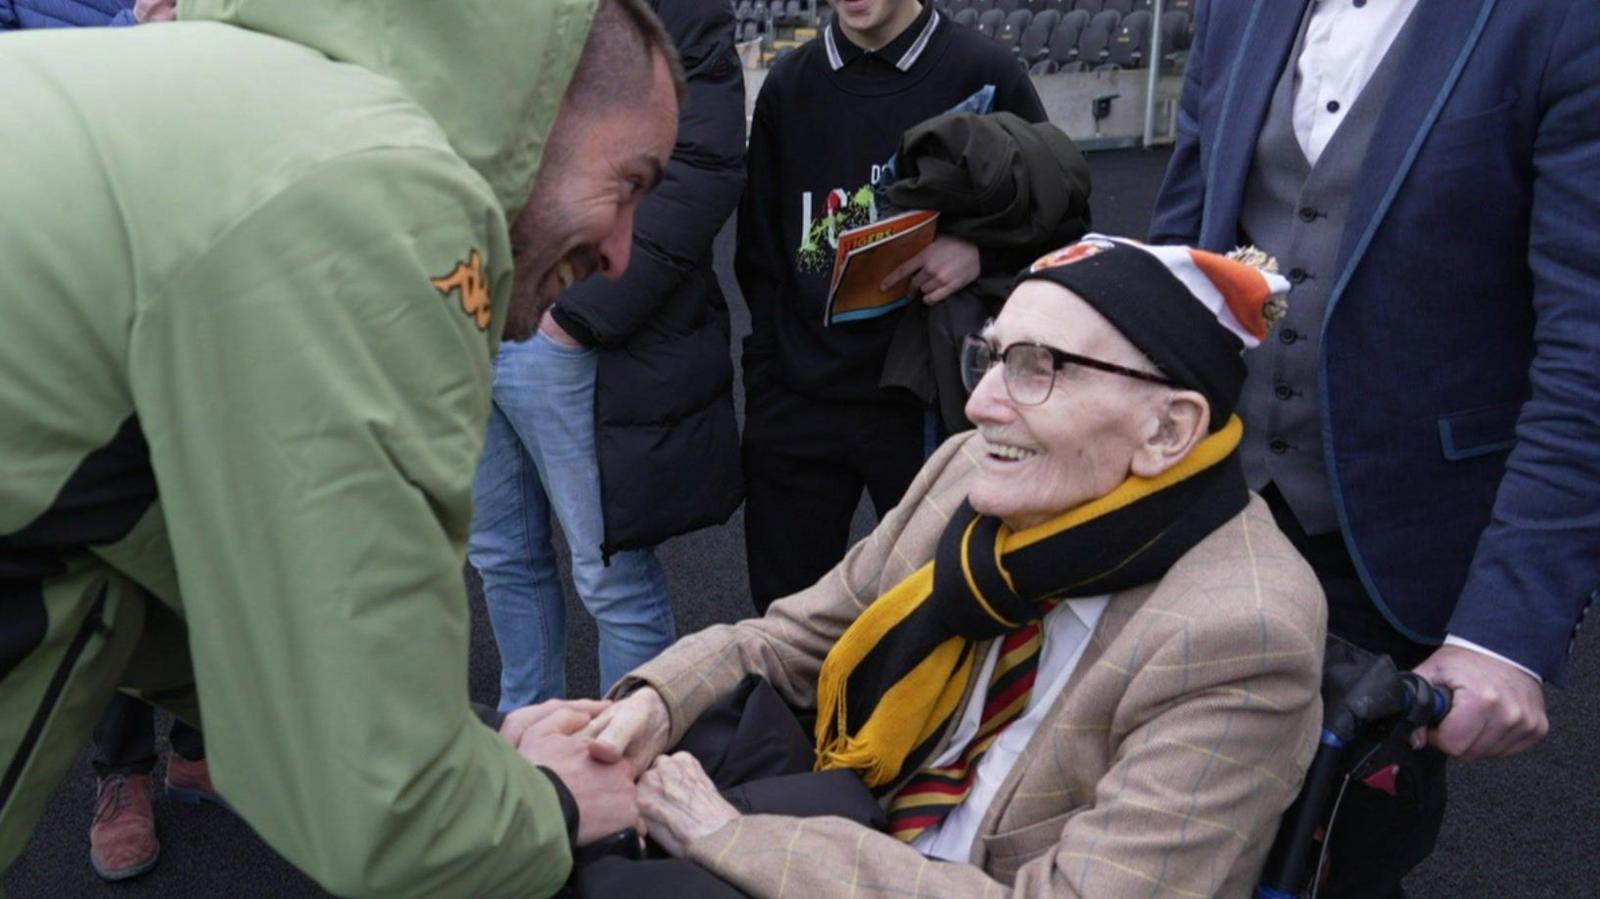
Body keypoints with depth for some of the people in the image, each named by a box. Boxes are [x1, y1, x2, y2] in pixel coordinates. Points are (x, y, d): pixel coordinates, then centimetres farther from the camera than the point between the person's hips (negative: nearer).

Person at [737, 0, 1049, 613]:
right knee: (784, 612, 10)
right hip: (797, 401, 3)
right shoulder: (788, 84, 7)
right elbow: (759, 253, 11)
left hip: (927, 399, -2)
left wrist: (982, 253, -17)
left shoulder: (983, 74, -4)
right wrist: (765, 375, 6)